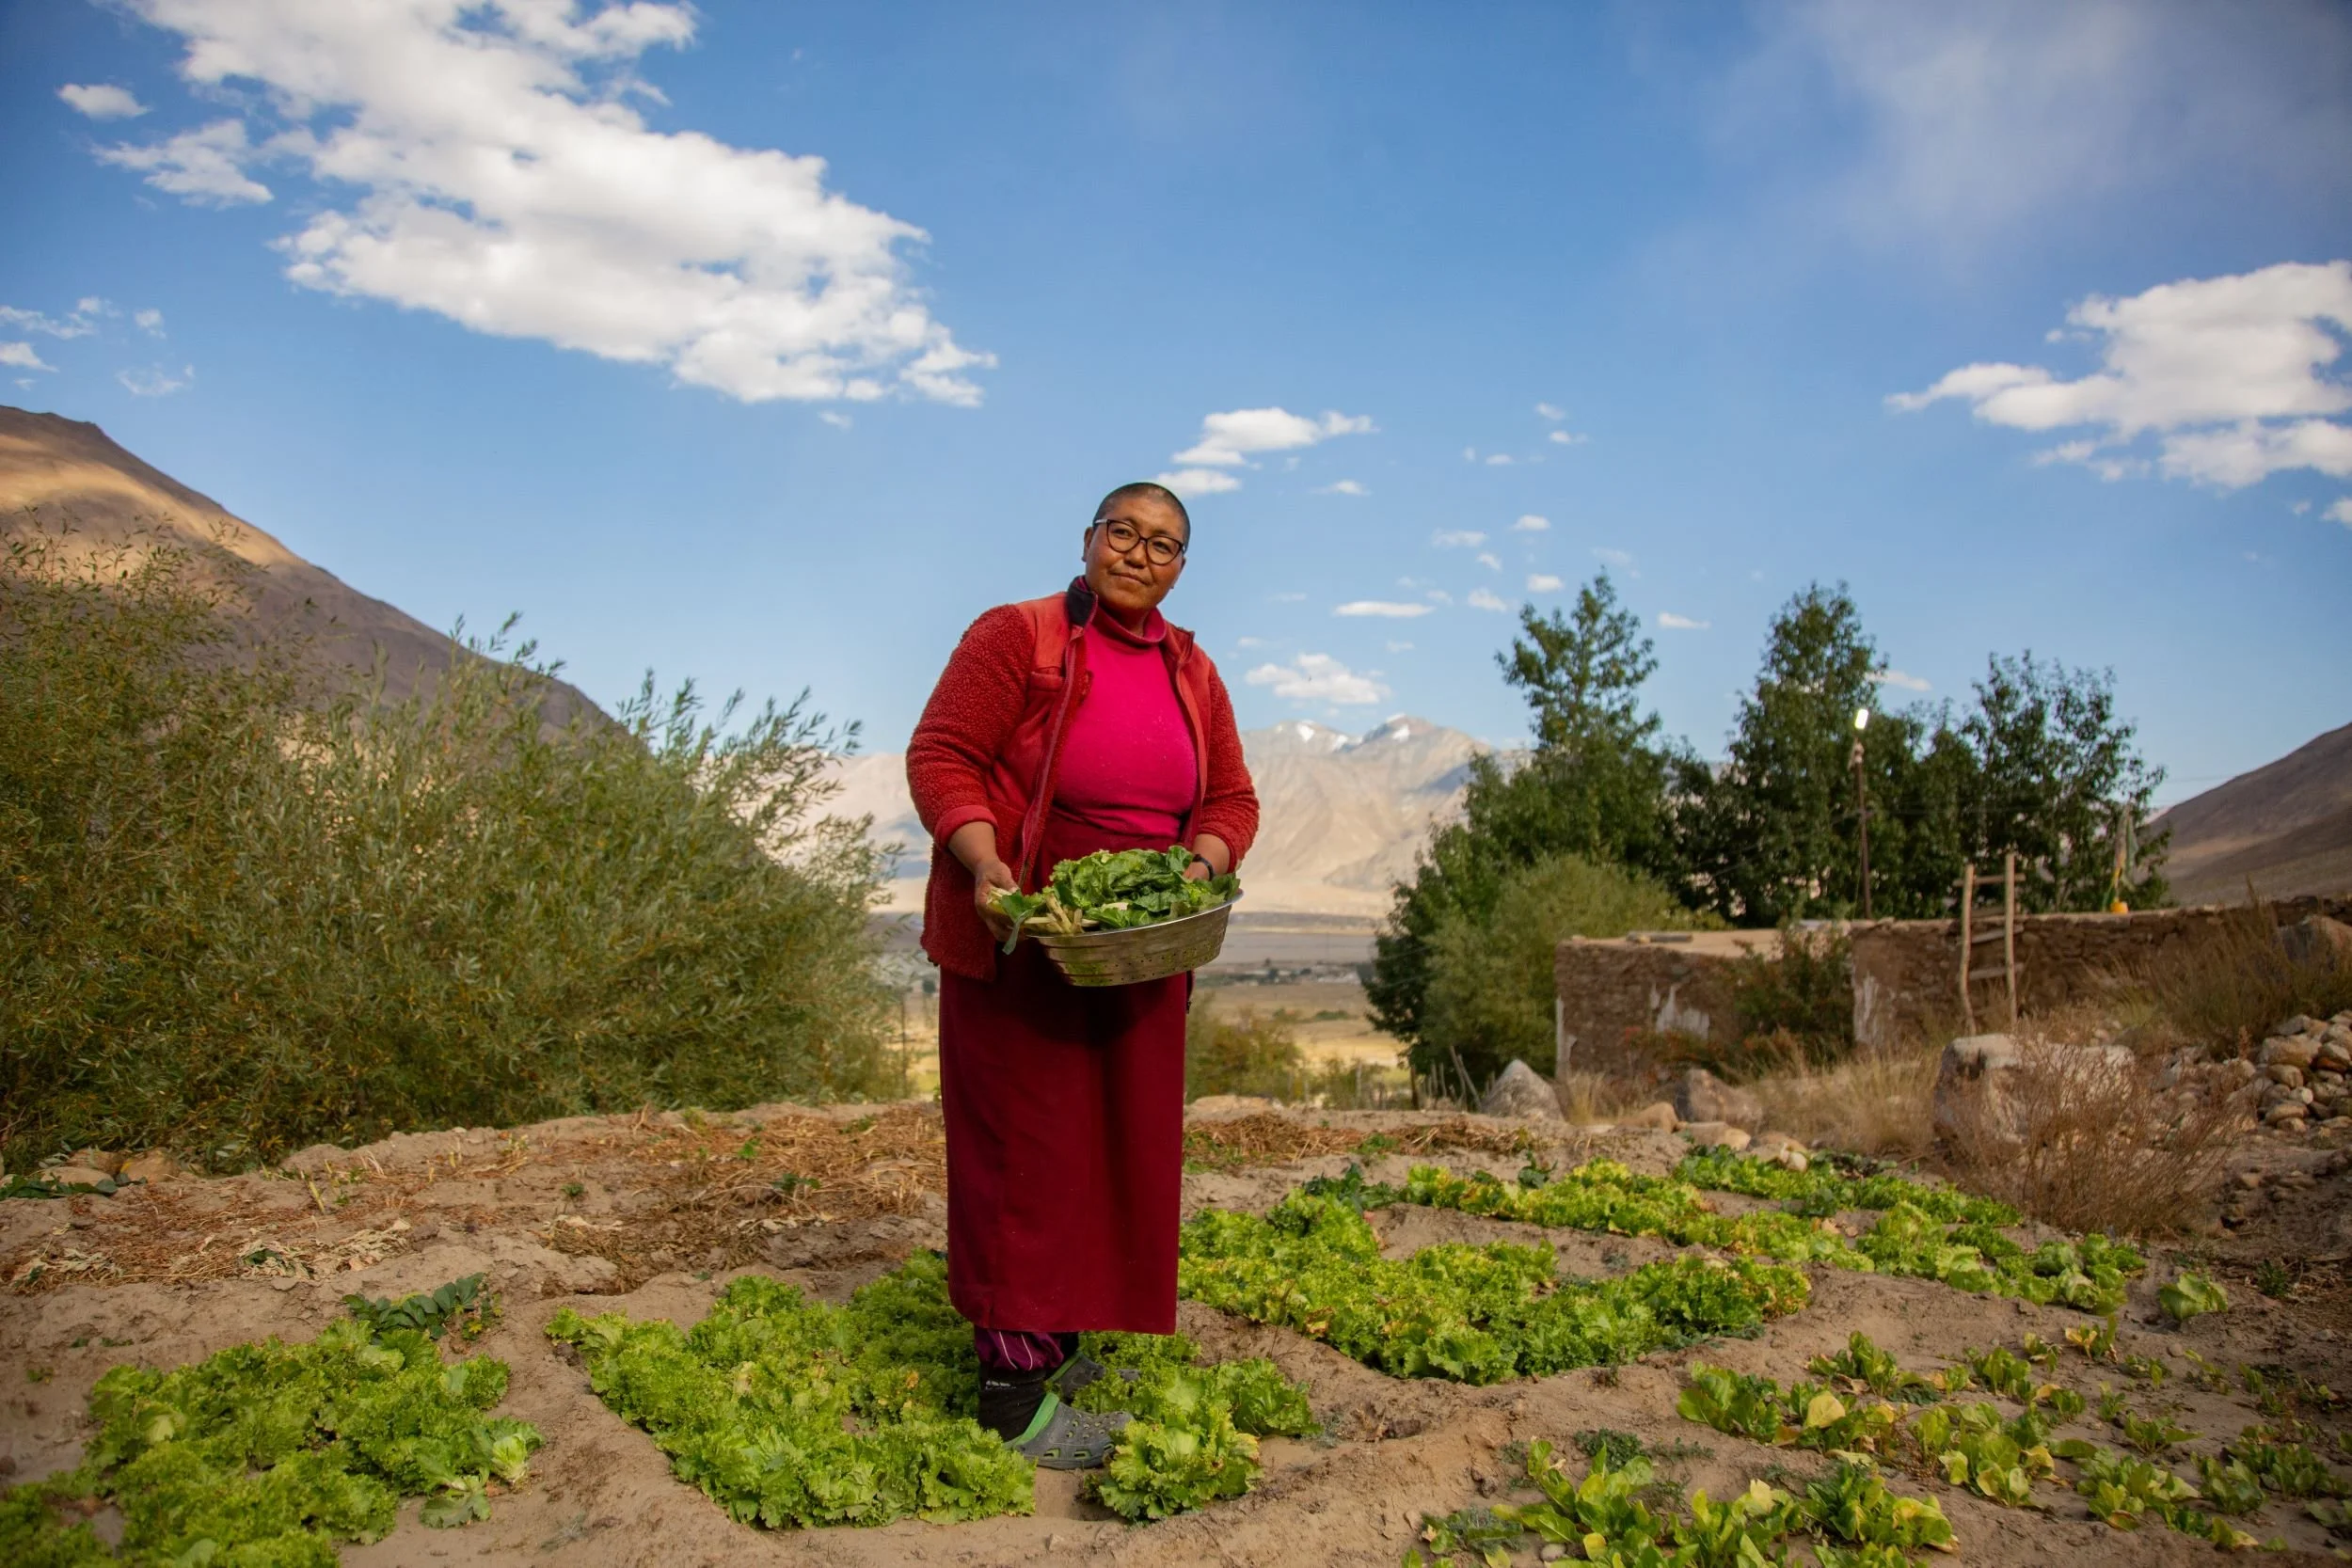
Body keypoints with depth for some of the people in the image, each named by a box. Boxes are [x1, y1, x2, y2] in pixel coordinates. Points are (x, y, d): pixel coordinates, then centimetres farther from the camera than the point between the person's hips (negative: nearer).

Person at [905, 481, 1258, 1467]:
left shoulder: (1192, 673, 10)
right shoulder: (1015, 638, -7)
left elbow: (1230, 800, 10)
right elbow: (939, 757, -12)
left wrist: (1204, 862, -11)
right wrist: (986, 868, -27)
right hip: (1018, 941, -6)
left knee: (1117, 1150, 11)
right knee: (1023, 1148, -2)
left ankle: (1060, 1345, 26)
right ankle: (1012, 1393, 5)